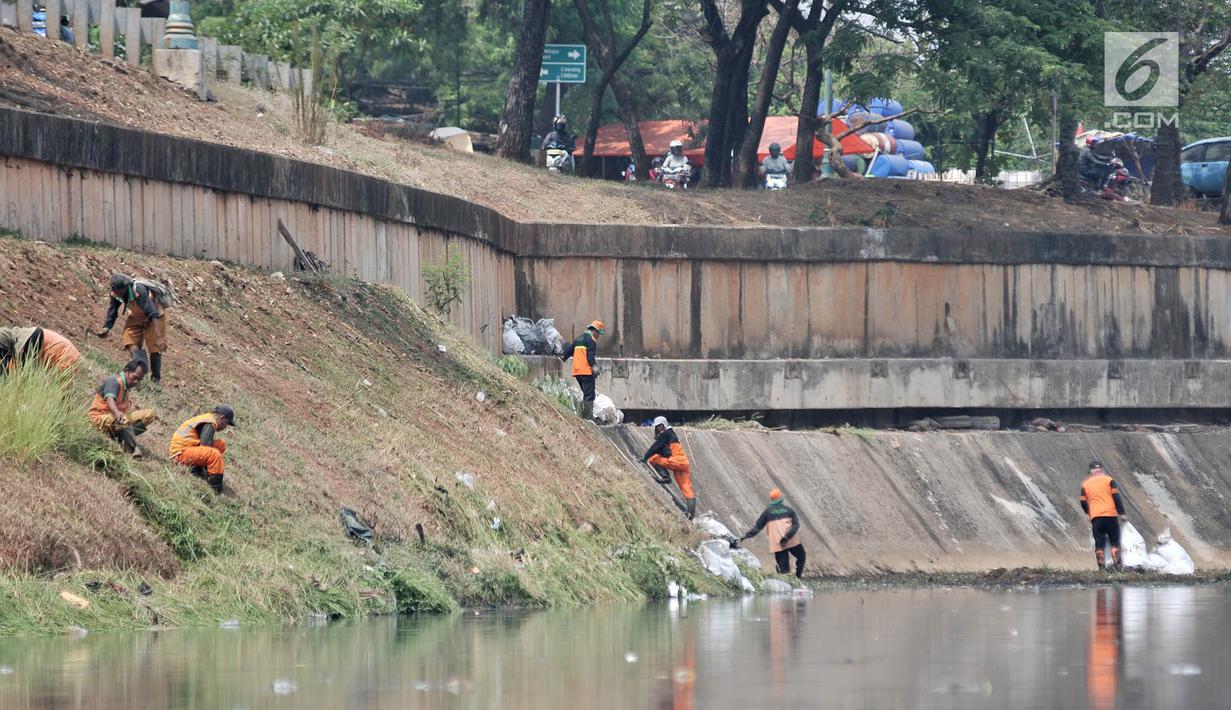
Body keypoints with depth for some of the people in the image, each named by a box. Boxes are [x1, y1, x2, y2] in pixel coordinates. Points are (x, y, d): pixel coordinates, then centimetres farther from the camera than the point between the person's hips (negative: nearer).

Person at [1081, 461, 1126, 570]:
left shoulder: (1085, 484, 11)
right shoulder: (1109, 480, 5)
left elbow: (1083, 503, 12)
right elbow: (1116, 497, -3)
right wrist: (1121, 512, 0)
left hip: (1095, 517, 1)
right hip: (1111, 515, -1)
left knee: (1099, 543, 3)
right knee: (1115, 541, 5)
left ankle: (1102, 566, -3)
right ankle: (1117, 565, -4)